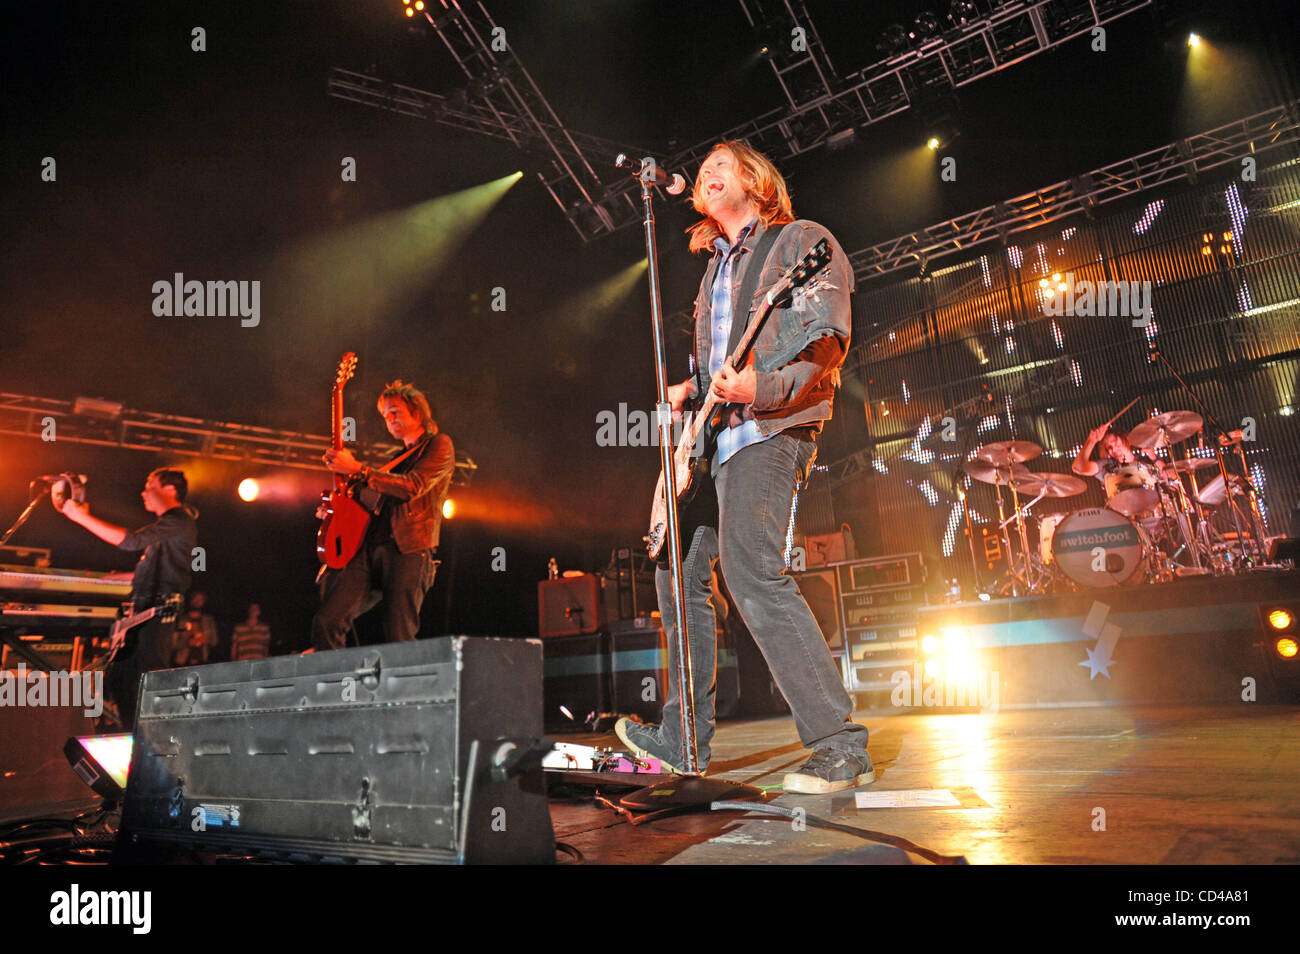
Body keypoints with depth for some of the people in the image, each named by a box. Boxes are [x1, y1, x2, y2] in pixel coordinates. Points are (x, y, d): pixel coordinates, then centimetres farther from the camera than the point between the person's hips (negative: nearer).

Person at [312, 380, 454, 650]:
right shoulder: (397, 459, 28)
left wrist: (357, 469, -8)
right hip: (368, 548, 7)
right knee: (327, 622, -7)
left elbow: (412, 487, -10)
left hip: (409, 550, -7)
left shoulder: (439, 445, 6)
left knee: (399, 640, -13)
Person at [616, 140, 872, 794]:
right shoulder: (715, 269, 27)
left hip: (772, 426, -9)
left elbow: (828, 337, -10)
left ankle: (840, 746, -16)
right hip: (714, 432, 9)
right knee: (678, 573, 8)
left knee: (749, 569, -24)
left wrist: (762, 387, -25)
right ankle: (684, 737, 20)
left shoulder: (802, 241, 4)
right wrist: (690, 389, 10)